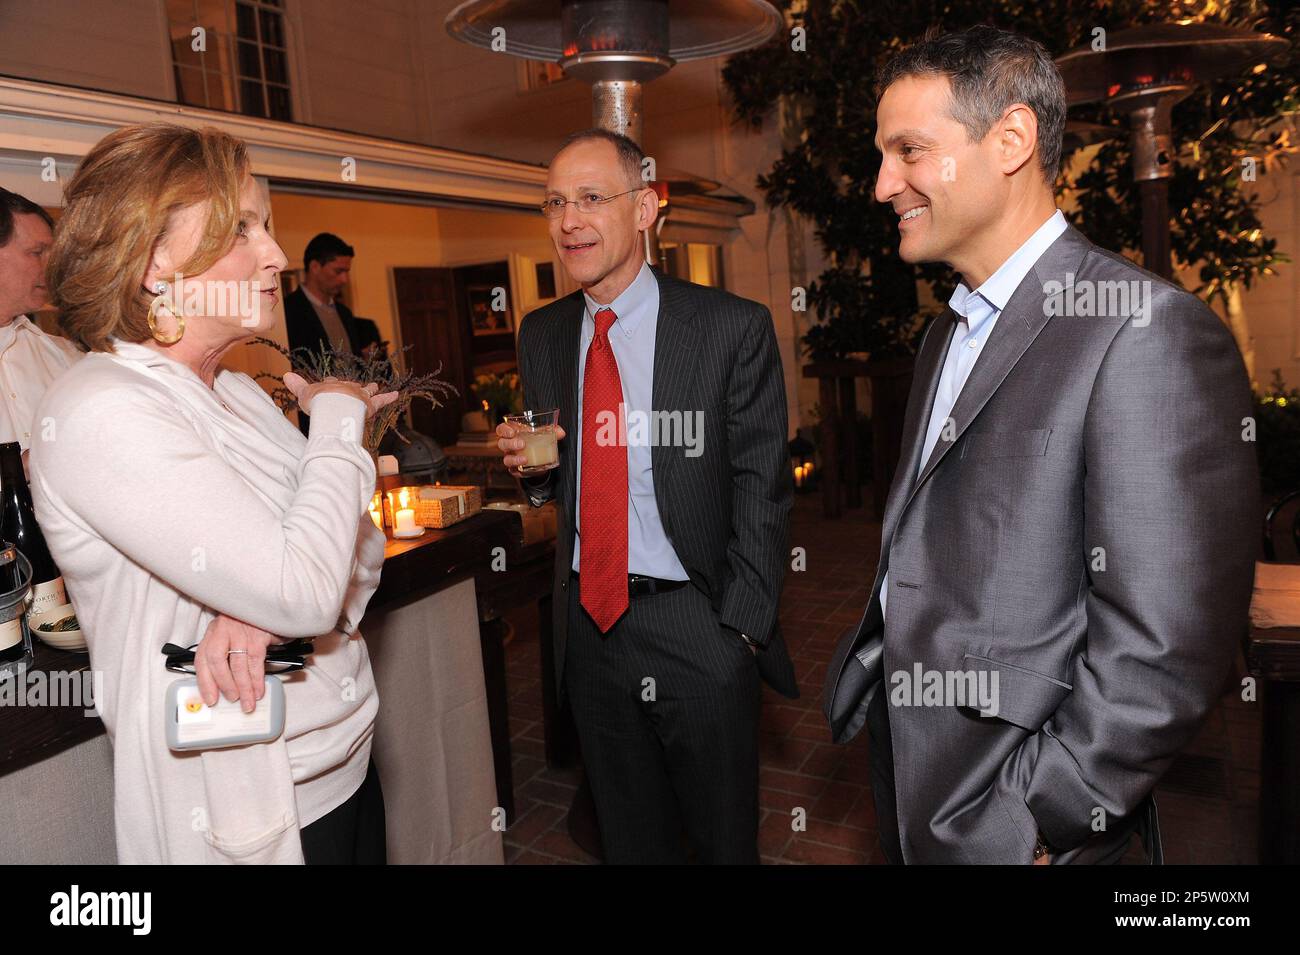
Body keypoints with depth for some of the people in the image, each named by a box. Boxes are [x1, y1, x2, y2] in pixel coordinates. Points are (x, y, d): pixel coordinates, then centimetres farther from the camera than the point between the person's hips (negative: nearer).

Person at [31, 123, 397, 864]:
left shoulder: (239, 392, 5)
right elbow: (305, 592, -26)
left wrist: (269, 611, -18)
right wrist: (339, 416, -13)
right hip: (248, 813, -7)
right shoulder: (101, 410, -20)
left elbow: (360, 544, 3)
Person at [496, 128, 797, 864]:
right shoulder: (542, 334, 6)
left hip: (696, 629, -4)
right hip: (591, 626, 4)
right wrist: (532, 463, -10)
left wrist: (739, 629, -12)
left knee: (724, 837, 17)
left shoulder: (734, 328, -9)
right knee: (629, 837, 22)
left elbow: (763, 488, -9)